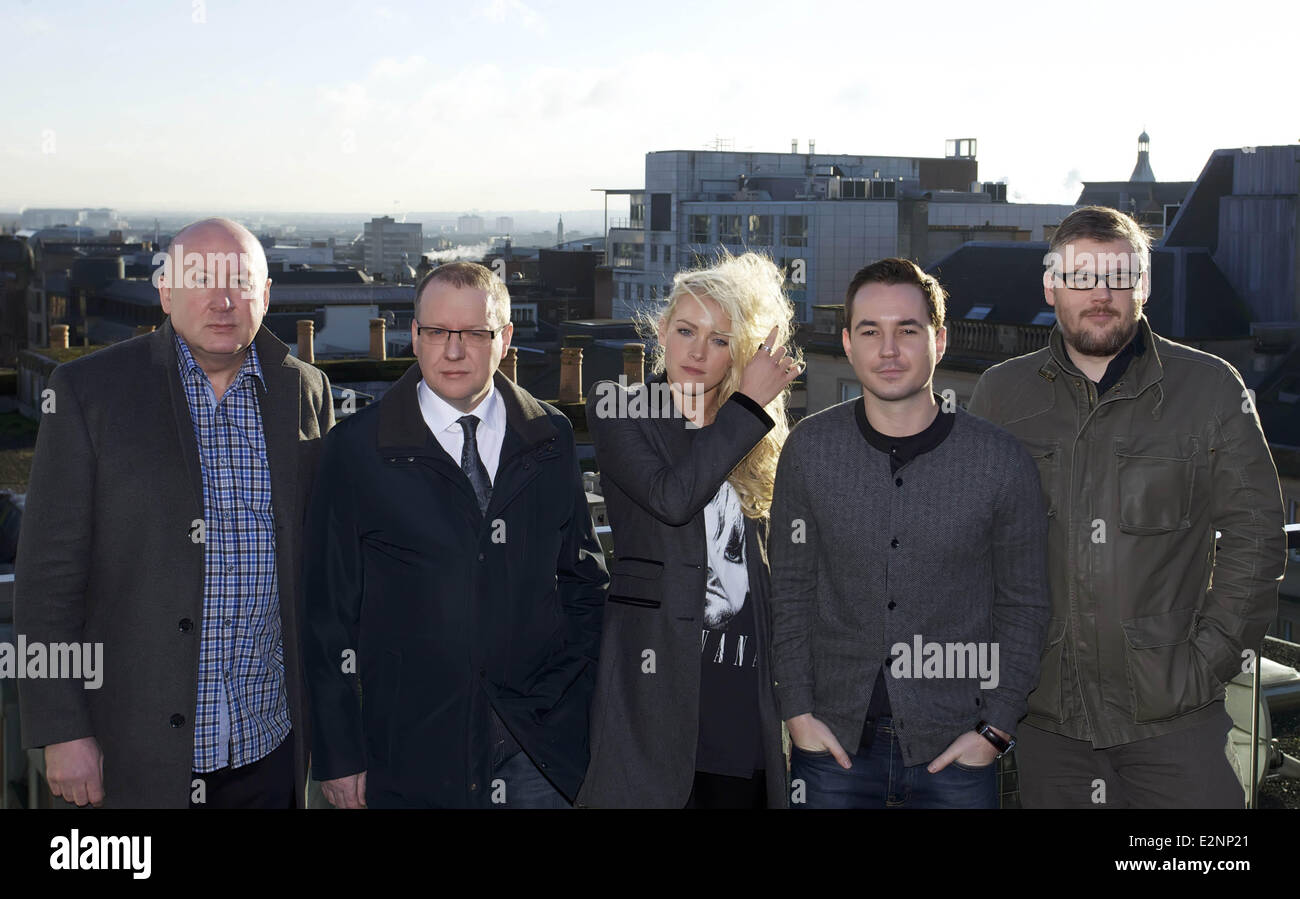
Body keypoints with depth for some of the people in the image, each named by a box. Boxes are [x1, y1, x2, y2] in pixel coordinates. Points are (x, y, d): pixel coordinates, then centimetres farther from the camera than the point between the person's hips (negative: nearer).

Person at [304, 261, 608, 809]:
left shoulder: (551, 439, 5)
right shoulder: (356, 450, -3)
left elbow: (583, 579, 13)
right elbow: (330, 611, -2)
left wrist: (572, 693, 4)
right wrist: (339, 755, -4)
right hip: (414, 752, -2)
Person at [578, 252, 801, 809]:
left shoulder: (755, 436, 16)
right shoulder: (618, 410, 1)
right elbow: (670, 496, -17)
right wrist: (749, 404, -9)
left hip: (742, 674, 4)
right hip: (659, 664, -4)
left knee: (740, 793, 3)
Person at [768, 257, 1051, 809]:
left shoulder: (1002, 461, -5)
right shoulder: (810, 449, -2)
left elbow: (1023, 604, 1)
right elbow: (790, 590, 4)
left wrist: (996, 728, -4)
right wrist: (797, 710, -2)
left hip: (954, 748, -1)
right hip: (835, 743, 1)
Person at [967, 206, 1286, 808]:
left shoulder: (1211, 388, 2)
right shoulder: (1001, 394, 7)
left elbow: (1254, 532, 2)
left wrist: (1212, 657, -5)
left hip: (1172, 713, -2)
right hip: (1044, 710, 2)